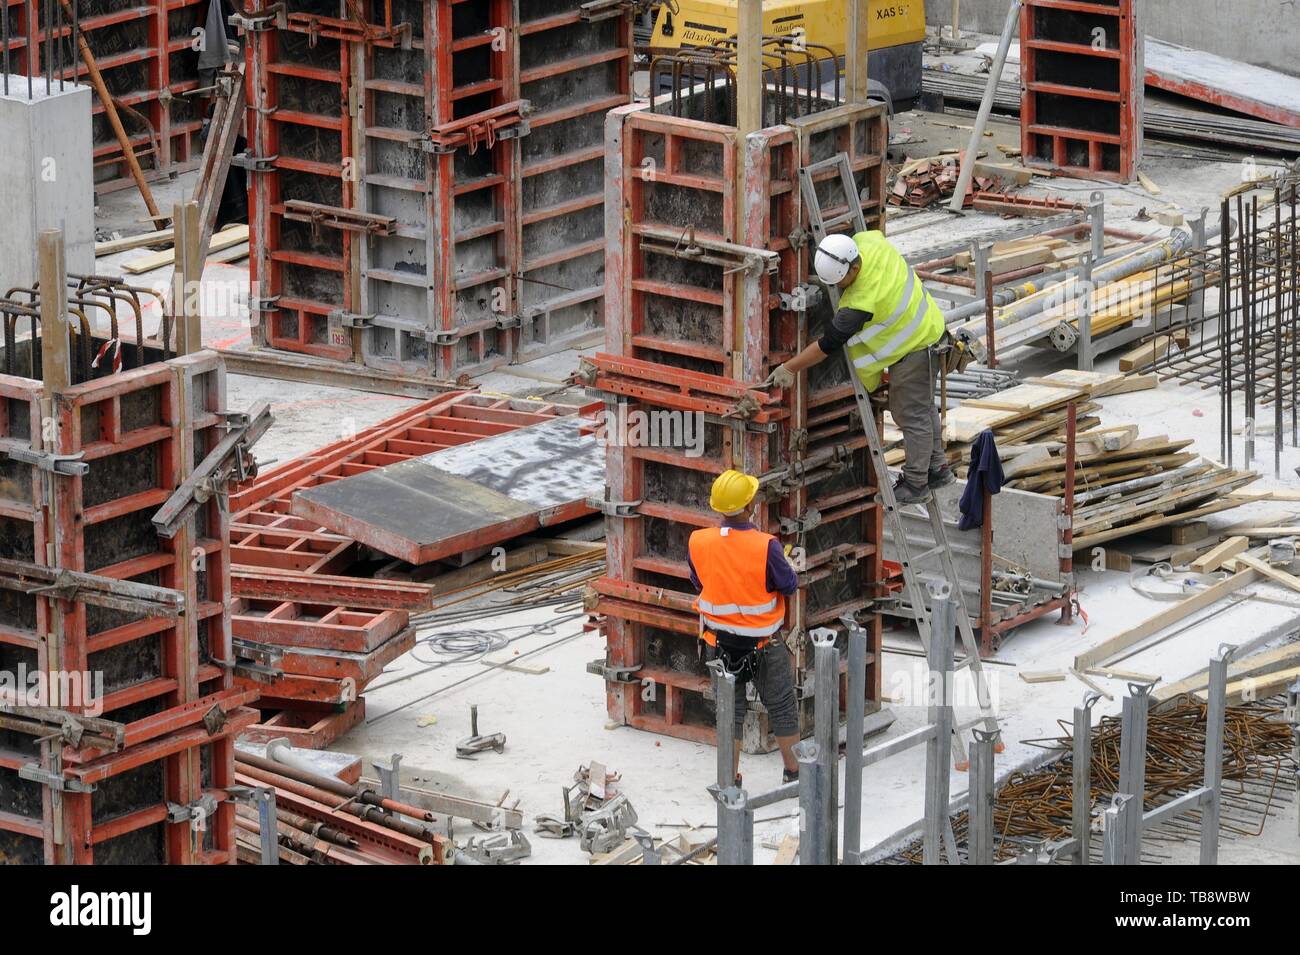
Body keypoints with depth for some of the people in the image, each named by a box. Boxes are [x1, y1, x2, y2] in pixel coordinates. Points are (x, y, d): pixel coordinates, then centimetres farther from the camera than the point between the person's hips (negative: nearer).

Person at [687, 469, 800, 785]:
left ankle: (731, 778, 24)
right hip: (764, 643, -3)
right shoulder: (766, 547, -27)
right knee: (781, 706, 17)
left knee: (730, 707, 17)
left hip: (720, 641, 3)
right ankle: (793, 770, 30)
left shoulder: (698, 543, -16)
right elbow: (789, 585, -13)